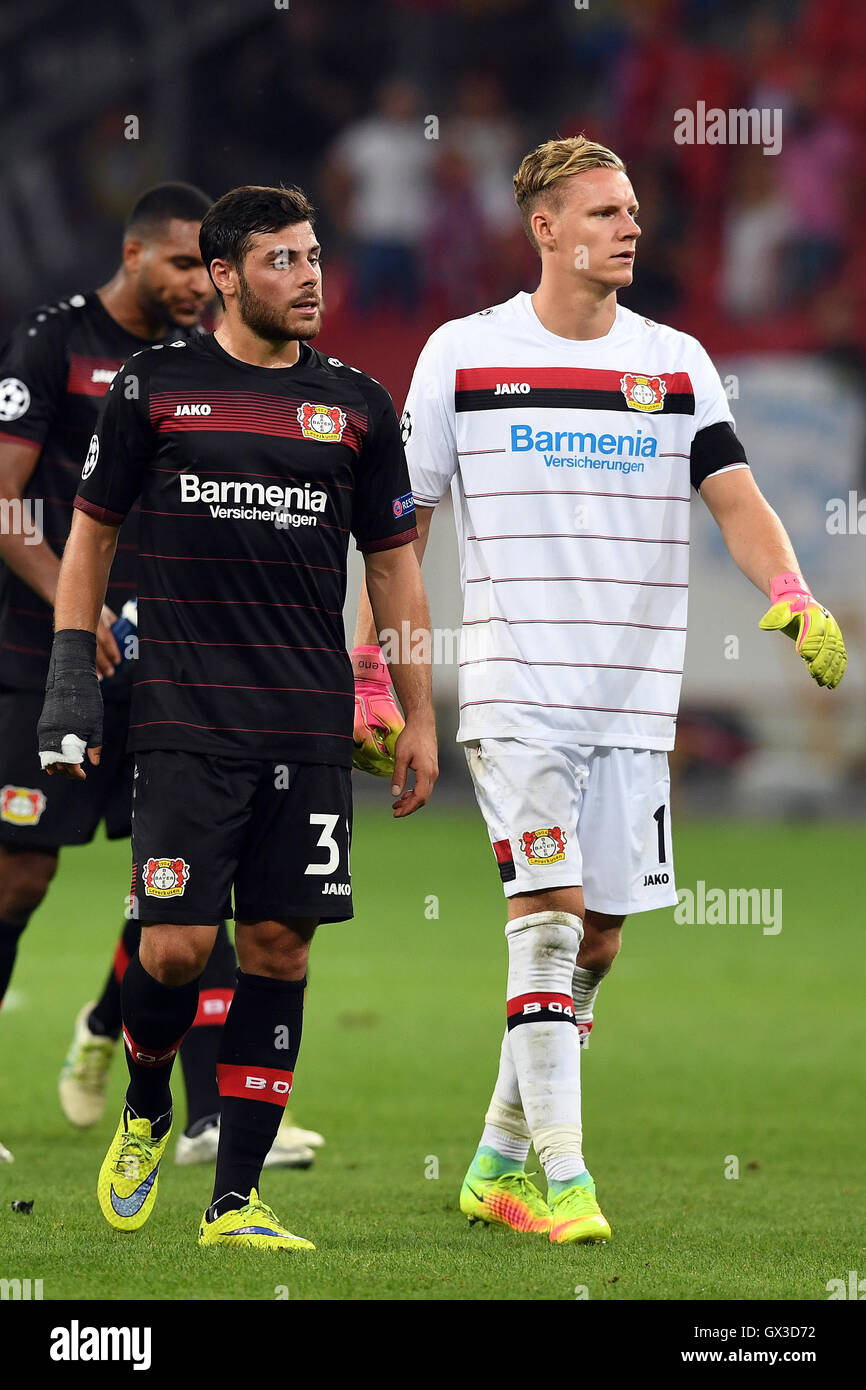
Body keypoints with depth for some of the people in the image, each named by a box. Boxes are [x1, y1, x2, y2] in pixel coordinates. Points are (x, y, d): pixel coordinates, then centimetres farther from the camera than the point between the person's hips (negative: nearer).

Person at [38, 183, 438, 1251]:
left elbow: (393, 564, 14)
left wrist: (419, 719, 10)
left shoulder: (355, 405, 9)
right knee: (177, 944, -9)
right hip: (184, 718, -2)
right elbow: (92, 529, 10)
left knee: (278, 945, 0)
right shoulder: (155, 385, 3)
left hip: (310, 724, 3)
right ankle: (144, 1112, 21)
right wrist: (71, 677, 3)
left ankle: (235, 1199, 6)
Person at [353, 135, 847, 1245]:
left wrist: (793, 595, -20)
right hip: (516, 684, -4)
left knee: (598, 935, 6)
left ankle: (500, 1164, 20)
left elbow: (735, 498, 0)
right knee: (548, 908, -16)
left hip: (634, 695, 4)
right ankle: (561, 1176, -16)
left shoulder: (675, 363, 8)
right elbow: (400, 525, 5)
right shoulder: (464, 356, 1)